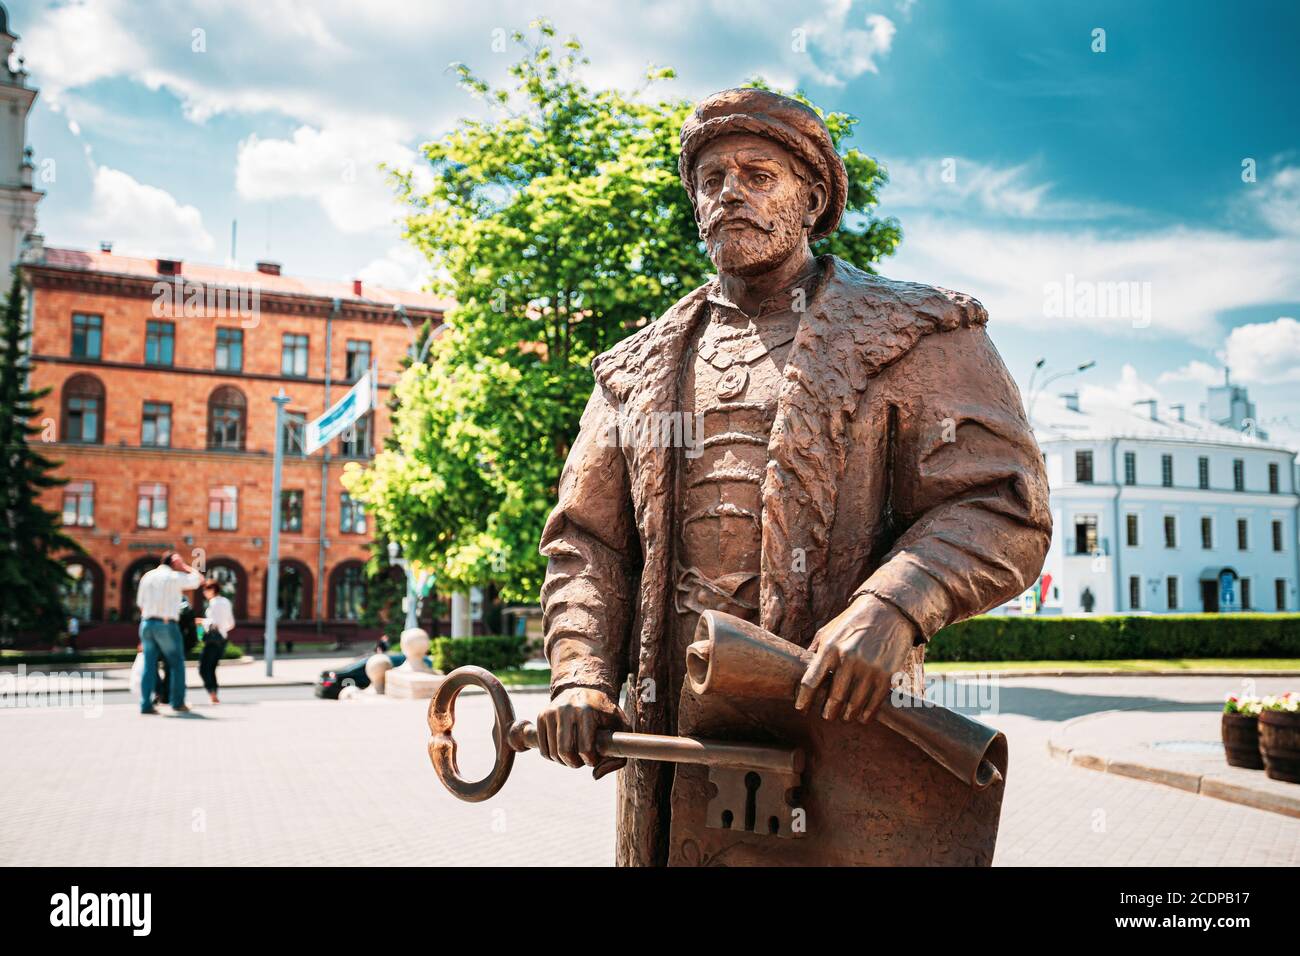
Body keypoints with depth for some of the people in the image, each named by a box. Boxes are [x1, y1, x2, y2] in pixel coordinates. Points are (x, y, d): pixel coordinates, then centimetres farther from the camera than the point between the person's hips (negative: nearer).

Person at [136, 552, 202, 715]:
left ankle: (145, 704, 2)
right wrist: (183, 566, 11)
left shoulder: (147, 576, 11)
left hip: (147, 623, 5)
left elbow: (140, 603, 13)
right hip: (166, 625, -5)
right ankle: (177, 702, 7)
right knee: (176, 664, 7)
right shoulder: (175, 577, -5)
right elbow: (199, 579, 7)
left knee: (149, 665, 6)